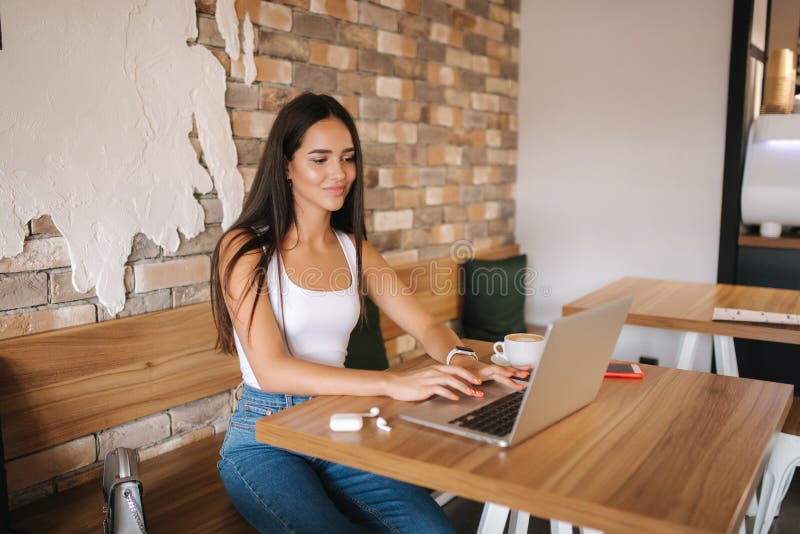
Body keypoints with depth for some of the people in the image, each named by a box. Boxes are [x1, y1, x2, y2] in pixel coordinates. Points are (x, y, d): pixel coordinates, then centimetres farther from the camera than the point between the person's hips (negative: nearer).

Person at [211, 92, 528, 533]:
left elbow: (426, 326, 6)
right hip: (264, 442, -3)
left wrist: (459, 361, -19)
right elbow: (271, 370, -19)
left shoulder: (354, 249, 9)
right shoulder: (245, 249, -9)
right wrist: (392, 382, -31)